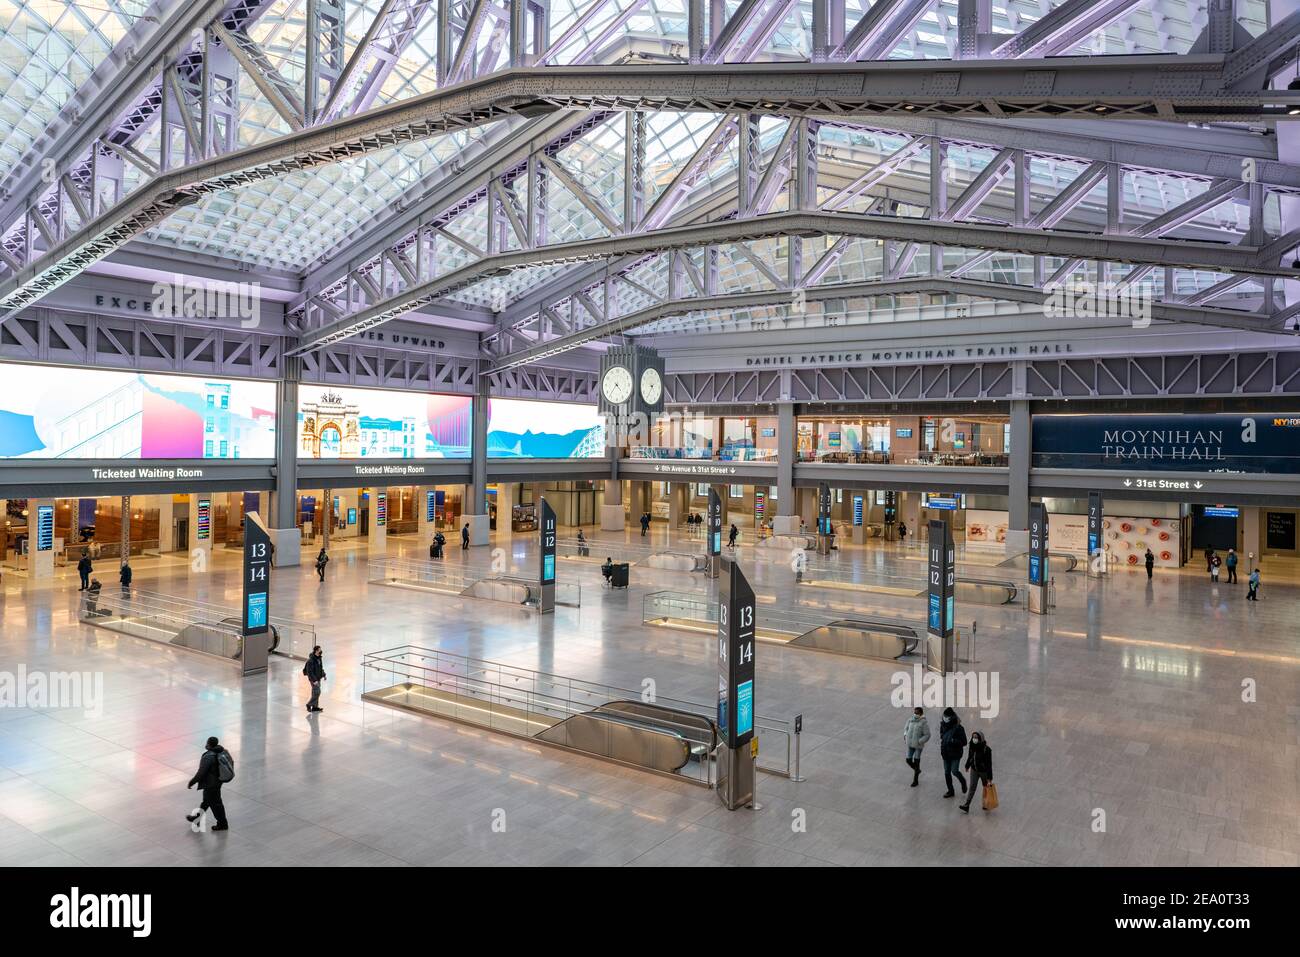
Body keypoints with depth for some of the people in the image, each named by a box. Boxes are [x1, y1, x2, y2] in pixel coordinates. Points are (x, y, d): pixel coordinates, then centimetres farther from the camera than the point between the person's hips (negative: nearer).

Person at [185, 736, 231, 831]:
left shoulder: (208, 757, -30)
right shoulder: (223, 750, -7)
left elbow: (201, 773, -27)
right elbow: (231, 762, 5)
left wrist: (191, 783, -13)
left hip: (211, 784, -8)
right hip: (219, 779, 8)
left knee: (215, 803, 10)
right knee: (207, 799, 27)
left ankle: (222, 824, 24)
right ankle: (197, 816, 48)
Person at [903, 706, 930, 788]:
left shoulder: (924, 723, -17)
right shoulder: (910, 720, -1)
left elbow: (927, 735, -14)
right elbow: (906, 728, 17)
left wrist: (919, 742, -21)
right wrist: (905, 735, -1)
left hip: (918, 745, -5)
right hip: (910, 744, 5)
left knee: (916, 762, 4)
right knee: (909, 760, 7)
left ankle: (915, 780, 20)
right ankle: (917, 770, 38)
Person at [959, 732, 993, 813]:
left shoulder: (986, 749, -25)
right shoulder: (972, 746, -8)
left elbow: (989, 764, -21)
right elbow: (969, 757, 11)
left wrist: (989, 777, -20)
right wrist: (967, 766, 25)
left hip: (983, 771, -4)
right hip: (974, 770, 4)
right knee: (972, 787, 2)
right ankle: (967, 805, -1)